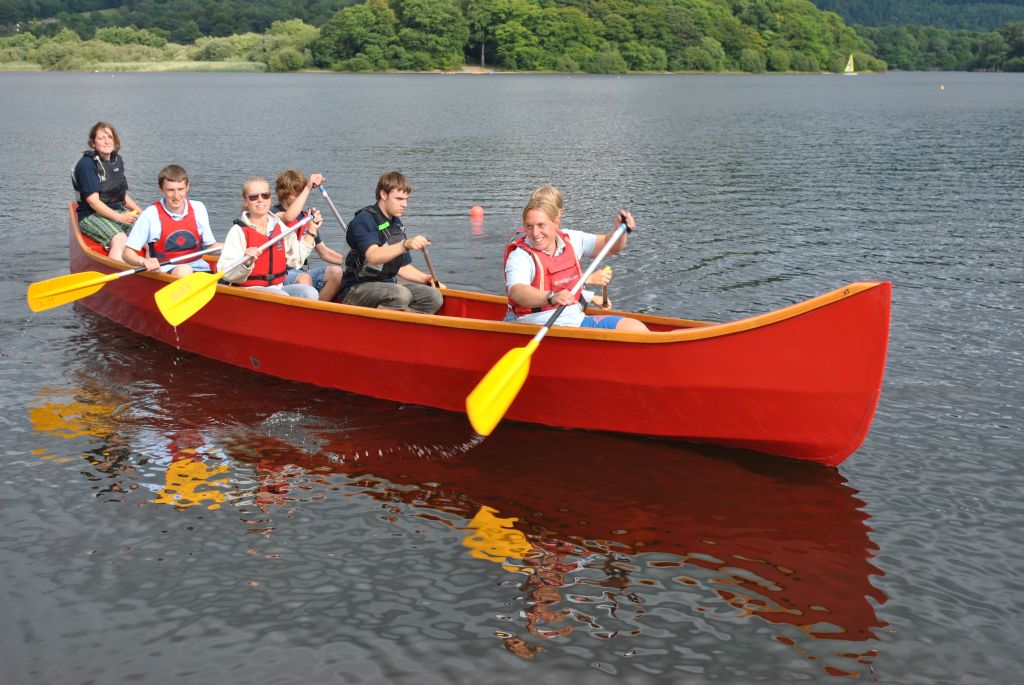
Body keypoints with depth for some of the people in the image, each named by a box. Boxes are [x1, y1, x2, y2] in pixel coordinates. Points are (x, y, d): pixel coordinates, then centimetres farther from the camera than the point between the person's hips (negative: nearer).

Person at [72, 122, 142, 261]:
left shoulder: (117, 160, 13)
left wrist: (139, 212, 4)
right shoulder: (87, 164, -10)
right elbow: (93, 201, -17)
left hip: (117, 211, 7)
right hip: (92, 215, -7)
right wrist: (119, 217, -23)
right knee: (119, 239, -35)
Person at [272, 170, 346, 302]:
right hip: (279, 275, -6)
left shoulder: (307, 218, 19)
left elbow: (324, 252, 21)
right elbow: (288, 217, -28)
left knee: (336, 272, -19)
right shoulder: (274, 213, -1)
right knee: (304, 278, -36)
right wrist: (308, 187, -25)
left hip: (301, 271, 6)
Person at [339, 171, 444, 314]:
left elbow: (403, 266, 20)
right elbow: (373, 256, -30)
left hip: (387, 285, 8)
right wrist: (405, 245, -43)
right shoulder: (364, 220, -12)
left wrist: (427, 279, 4)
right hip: (356, 289, -8)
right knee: (400, 295, -36)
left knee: (434, 297, -14)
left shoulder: (397, 223, 15)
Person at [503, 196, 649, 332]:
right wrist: (551, 297, -49)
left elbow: (609, 245, 19)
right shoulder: (520, 257, -11)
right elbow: (517, 292, -31)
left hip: (576, 318, 7)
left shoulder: (571, 240, 9)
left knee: (635, 328, -9)